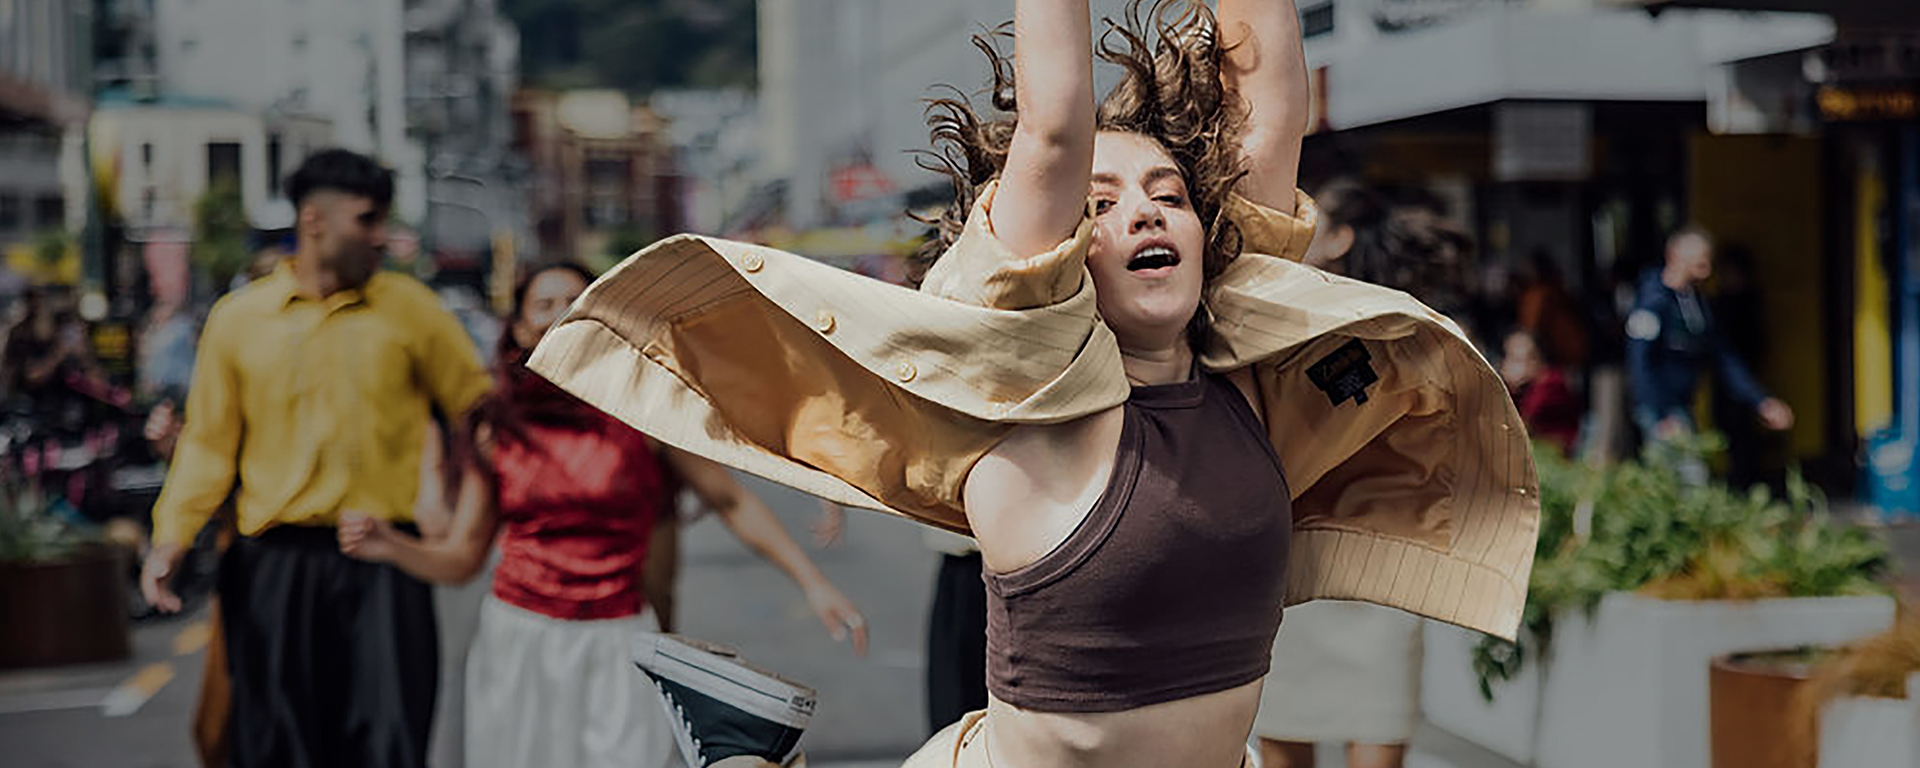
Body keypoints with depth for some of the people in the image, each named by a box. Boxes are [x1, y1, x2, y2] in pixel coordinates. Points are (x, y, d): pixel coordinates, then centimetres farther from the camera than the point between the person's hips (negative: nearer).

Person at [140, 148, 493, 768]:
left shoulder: (409, 307, 5)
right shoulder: (237, 319, 7)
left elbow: (478, 407, 9)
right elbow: (208, 443, 10)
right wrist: (172, 536, -3)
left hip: (383, 567, -1)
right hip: (274, 565, 1)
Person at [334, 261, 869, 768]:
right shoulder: (498, 431, 4)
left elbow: (732, 502, 5)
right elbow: (459, 558, 8)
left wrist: (812, 582, 0)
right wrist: (388, 547, -11)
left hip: (615, 647, -2)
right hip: (517, 642, 2)